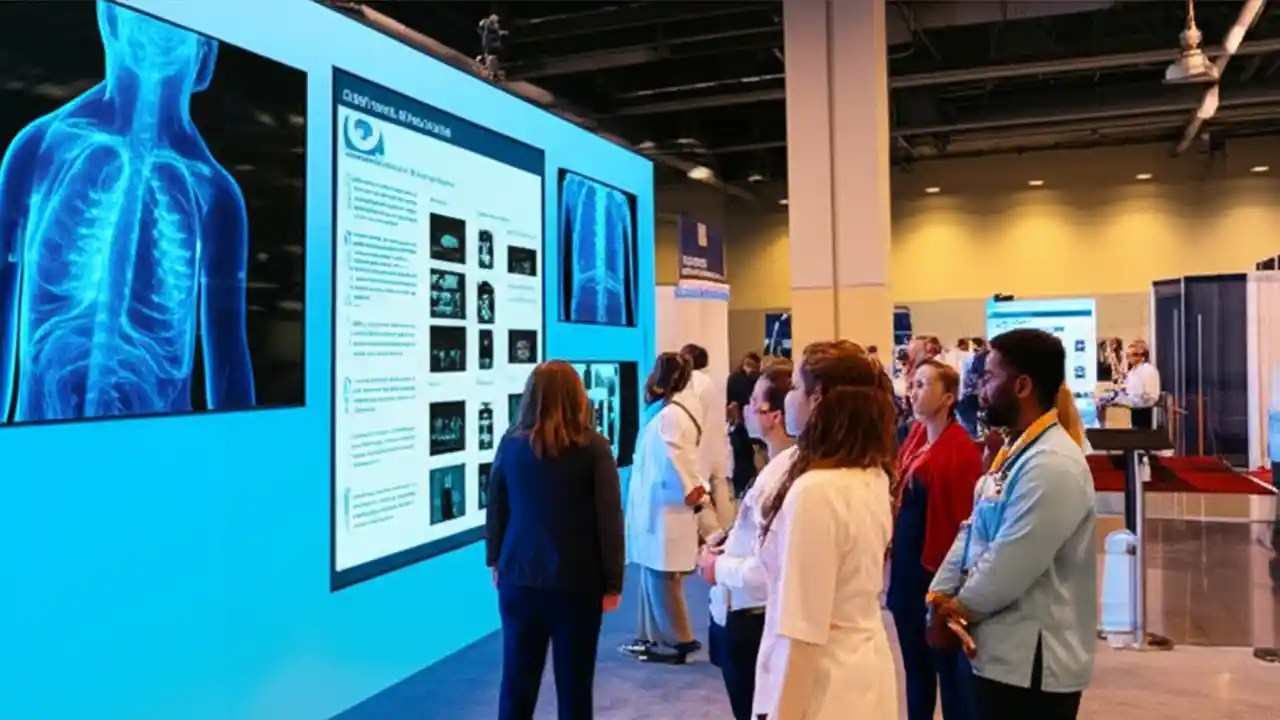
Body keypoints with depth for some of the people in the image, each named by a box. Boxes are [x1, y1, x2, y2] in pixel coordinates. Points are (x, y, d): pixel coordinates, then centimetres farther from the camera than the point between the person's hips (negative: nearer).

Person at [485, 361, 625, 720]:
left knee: (517, 679, 13)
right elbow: (609, 519, -9)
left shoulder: (511, 442, 0)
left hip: (519, 576, 3)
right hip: (577, 581, -3)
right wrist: (613, 582, -2)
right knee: (574, 683, 9)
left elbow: (495, 508, 7)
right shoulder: (594, 447, -8)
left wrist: (496, 561, 20)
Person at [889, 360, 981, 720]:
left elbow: (964, 515, -17)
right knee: (914, 662, 19)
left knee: (947, 664, 7)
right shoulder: (914, 438, 7)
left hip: (937, 568, -7)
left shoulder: (962, 449, -16)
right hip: (905, 565, 8)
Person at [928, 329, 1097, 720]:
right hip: (1001, 650, 9)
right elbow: (973, 531, 12)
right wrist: (940, 594, 1)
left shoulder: (1052, 465, -23)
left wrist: (962, 606, -8)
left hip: (1032, 661, -9)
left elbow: (1009, 564, -24)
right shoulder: (1014, 450, 11)